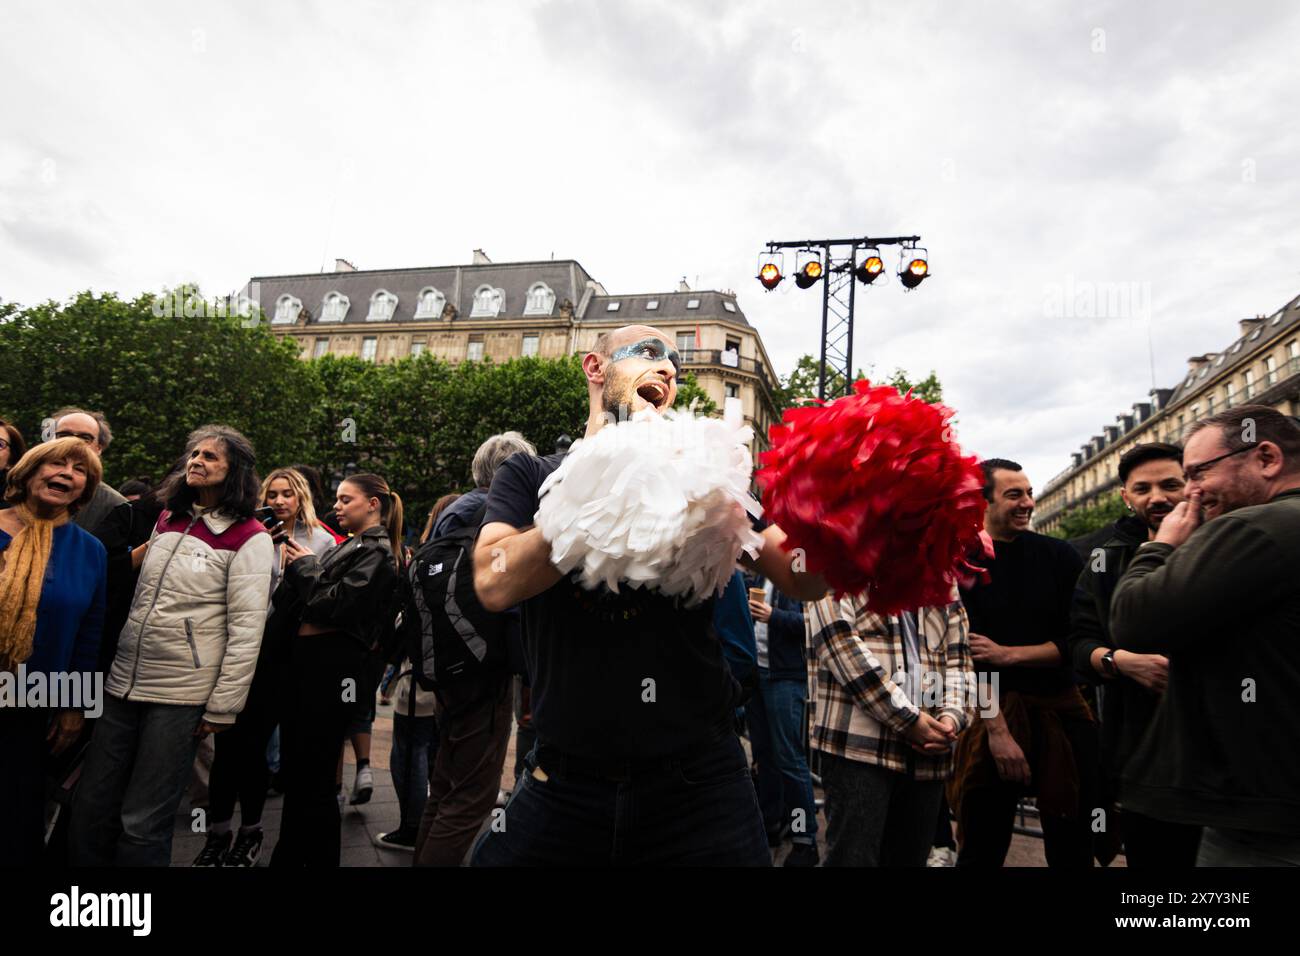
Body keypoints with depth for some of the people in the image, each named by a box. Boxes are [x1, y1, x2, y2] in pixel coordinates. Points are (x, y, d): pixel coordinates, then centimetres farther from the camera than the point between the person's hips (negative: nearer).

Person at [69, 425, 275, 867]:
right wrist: (113, 664, 17)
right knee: (91, 809, 13)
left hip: (181, 695, -6)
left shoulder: (249, 539, -10)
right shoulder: (167, 520, 11)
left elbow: (246, 629, -13)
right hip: (123, 683, 6)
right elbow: (139, 599, 20)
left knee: (142, 823, 1)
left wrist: (222, 708, -13)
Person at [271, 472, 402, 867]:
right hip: (304, 658, 9)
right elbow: (293, 605, 20)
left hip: (332, 665, -9)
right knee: (295, 769, 16)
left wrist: (306, 566, -7)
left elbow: (339, 604, -19)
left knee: (314, 776, -1)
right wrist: (299, 567, 3)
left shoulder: (376, 552, -8)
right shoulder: (347, 547, 19)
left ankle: (320, 858, 12)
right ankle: (288, 856, 29)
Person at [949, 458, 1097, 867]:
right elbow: (963, 653, -10)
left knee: (1073, 846, 12)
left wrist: (1008, 654, -14)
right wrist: (997, 730, -16)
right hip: (991, 711, -2)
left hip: (1060, 711, 2)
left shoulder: (1059, 556, 2)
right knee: (983, 848, 8)